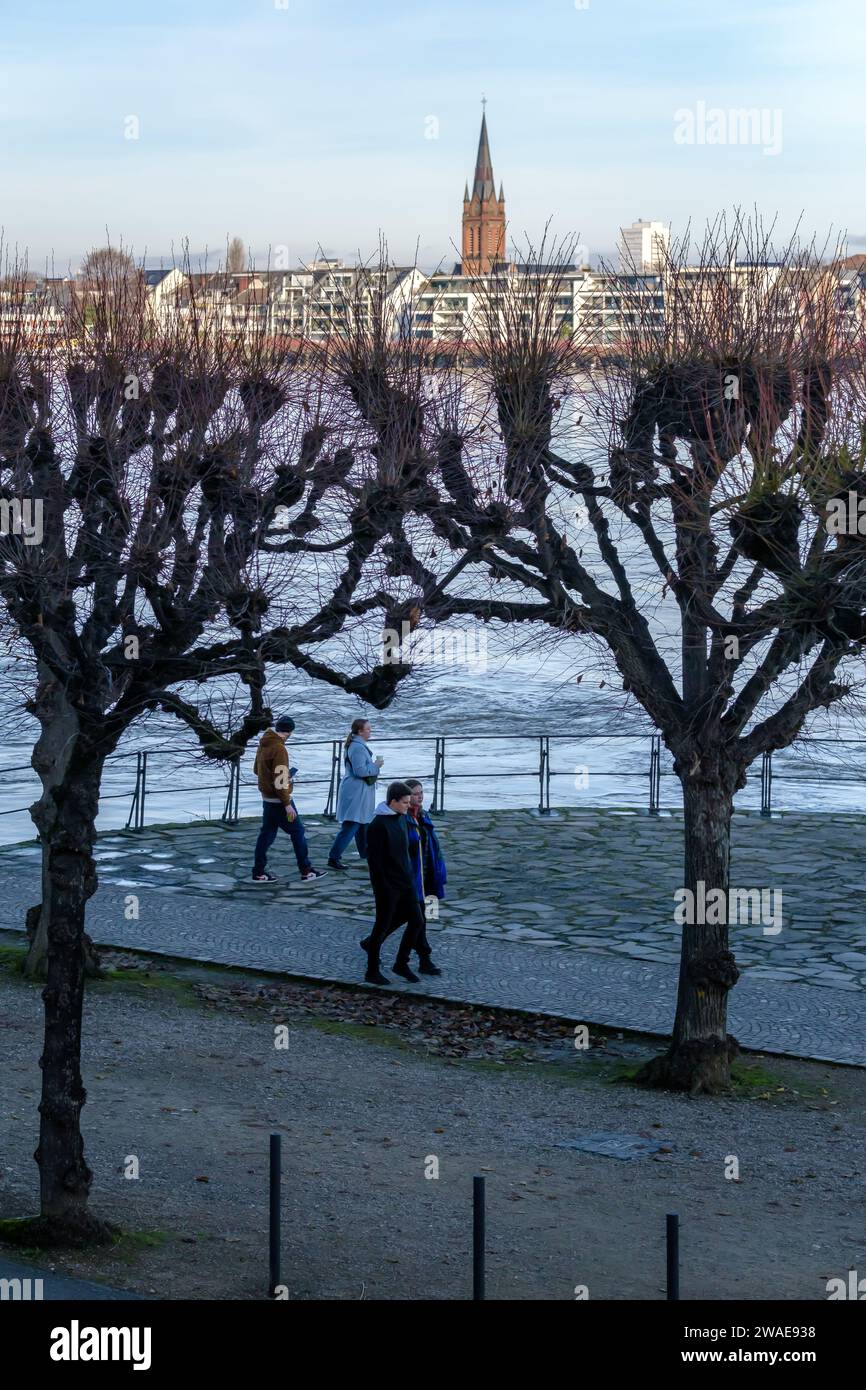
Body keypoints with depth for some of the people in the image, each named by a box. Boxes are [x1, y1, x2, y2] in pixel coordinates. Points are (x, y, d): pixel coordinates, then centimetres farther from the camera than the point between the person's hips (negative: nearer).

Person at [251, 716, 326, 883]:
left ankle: (259, 872, 14)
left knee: (267, 832, 13)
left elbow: (256, 769, 19)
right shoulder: (279, 749, -22)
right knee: (297, 832, 2)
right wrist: (287, 805, -20)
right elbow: (279, 782, -24)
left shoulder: (263, 745, 5)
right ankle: (306, 871, 7)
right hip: (279, 800, -8)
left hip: (267, 798, 8)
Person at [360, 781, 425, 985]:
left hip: (405, 882, 8)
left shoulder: (402, 819, 7)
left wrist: (409, 876, 16)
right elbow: (374, 860, -18)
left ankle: (401, 963, 24)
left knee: (416, 921, 8)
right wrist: (382, 888, -18)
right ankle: (372, 972, 16)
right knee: (382, 926, 3)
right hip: (388, 886, -8)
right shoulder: (378, 825, -19)